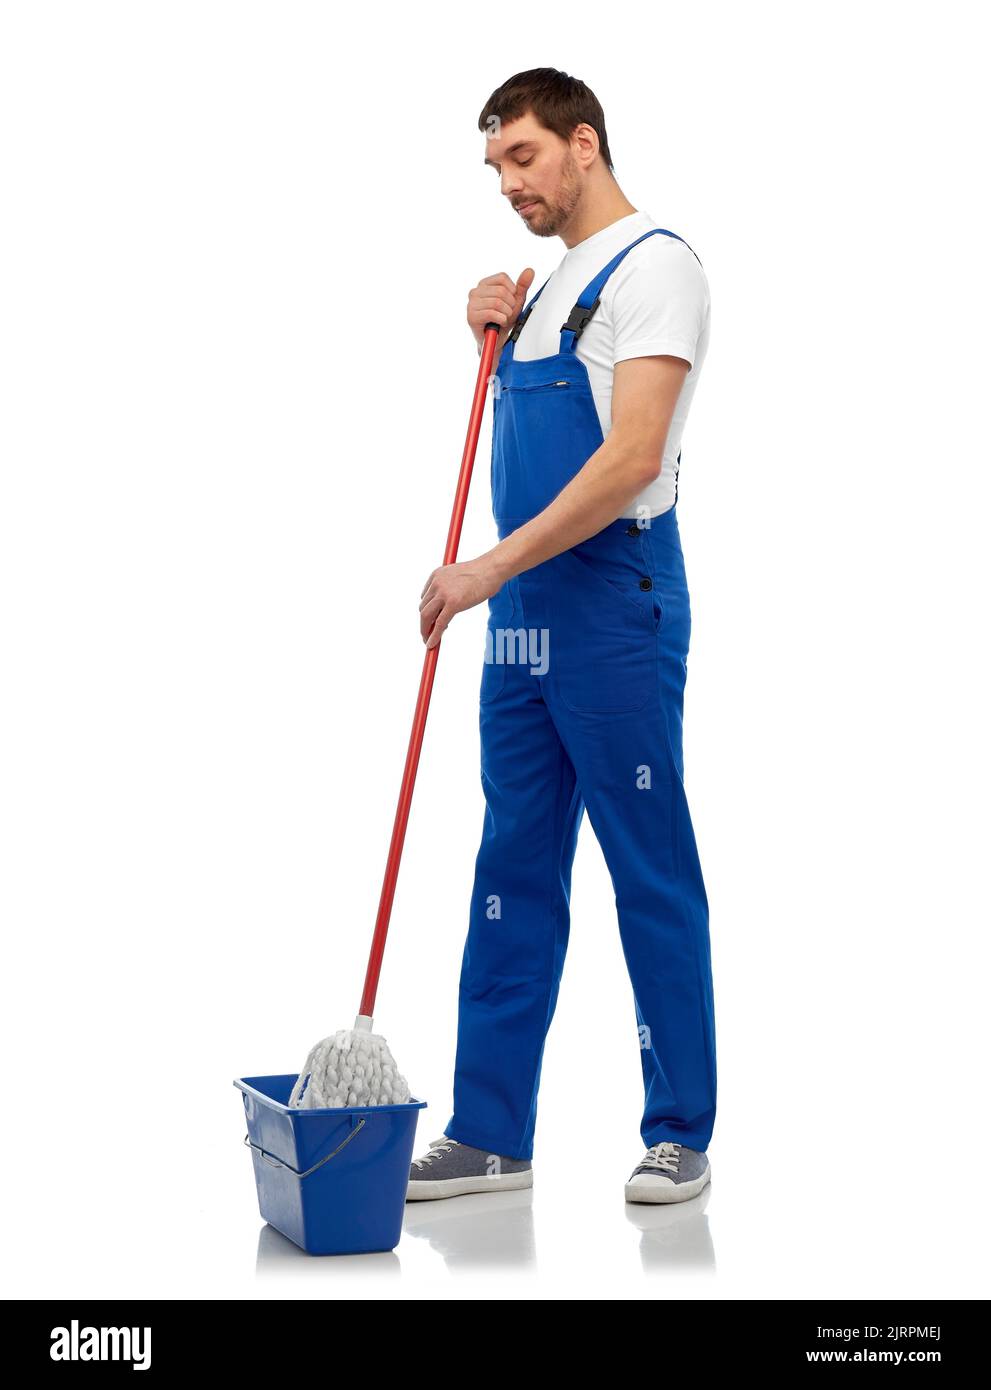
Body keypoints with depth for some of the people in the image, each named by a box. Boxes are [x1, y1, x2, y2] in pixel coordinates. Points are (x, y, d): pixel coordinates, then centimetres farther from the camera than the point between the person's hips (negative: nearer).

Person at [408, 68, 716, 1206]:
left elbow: (632, 456, -22)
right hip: (524, 614, 9)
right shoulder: (551, 283, 18)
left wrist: (491, 567, -24)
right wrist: (498, 342, 9)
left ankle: (679, 1135, 11)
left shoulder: (653, 264, -11)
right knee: (513, 877, 10)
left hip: (614, 611, -9)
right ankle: (490, 1134, 17)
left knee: (653, 882, 0)